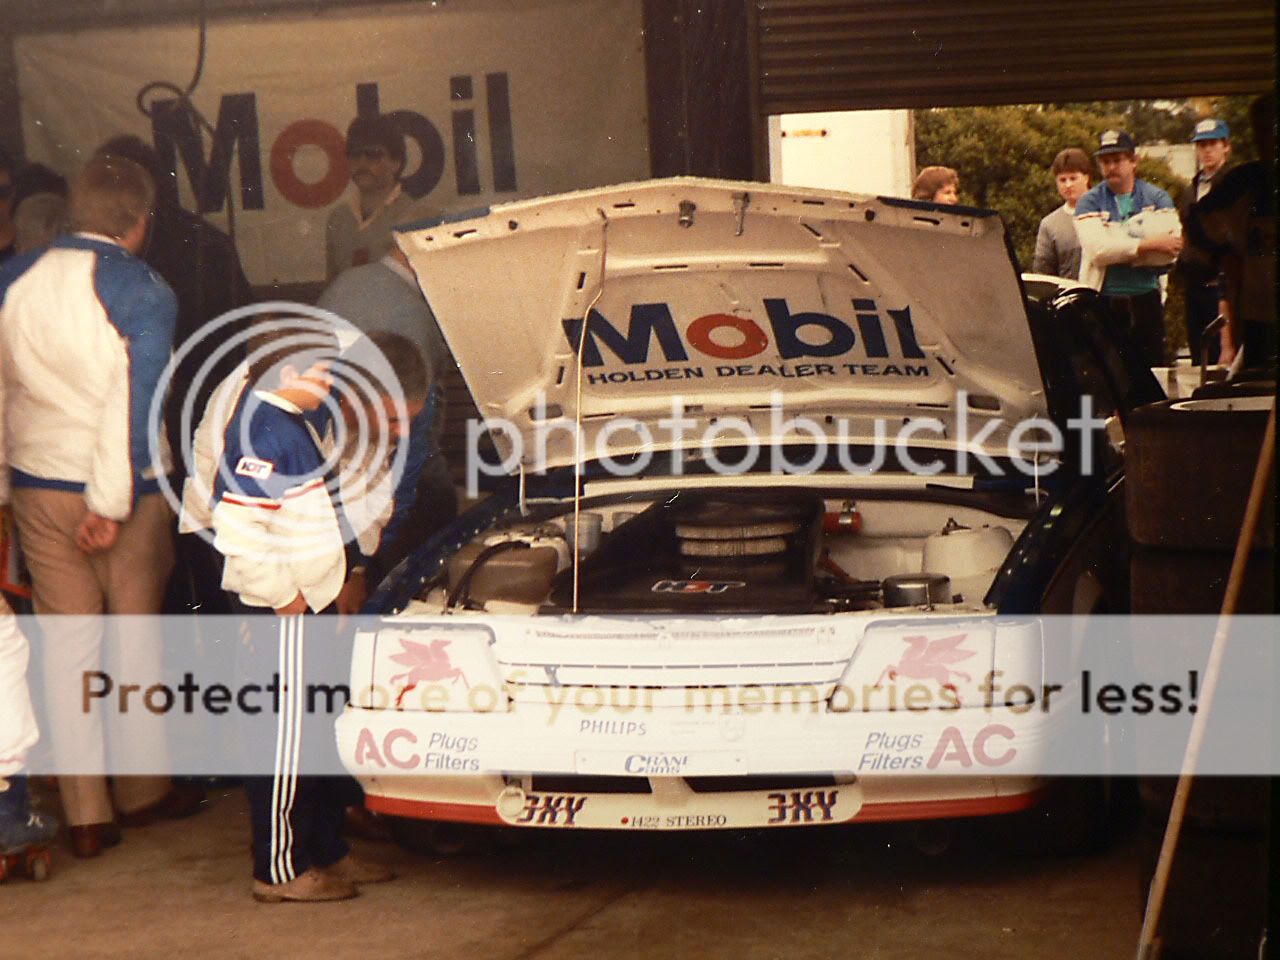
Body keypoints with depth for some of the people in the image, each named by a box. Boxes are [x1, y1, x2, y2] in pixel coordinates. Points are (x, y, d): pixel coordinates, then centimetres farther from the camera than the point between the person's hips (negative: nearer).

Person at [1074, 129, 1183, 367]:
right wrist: (1147, 244, -14)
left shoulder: (1157, 198, 9)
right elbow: (1096, 249, -12)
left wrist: (1118, 250, -11)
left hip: (1146, 300, 1)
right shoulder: (1089, 202, 6)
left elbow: (1170, 251, -7)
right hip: (1102, 302, -1)